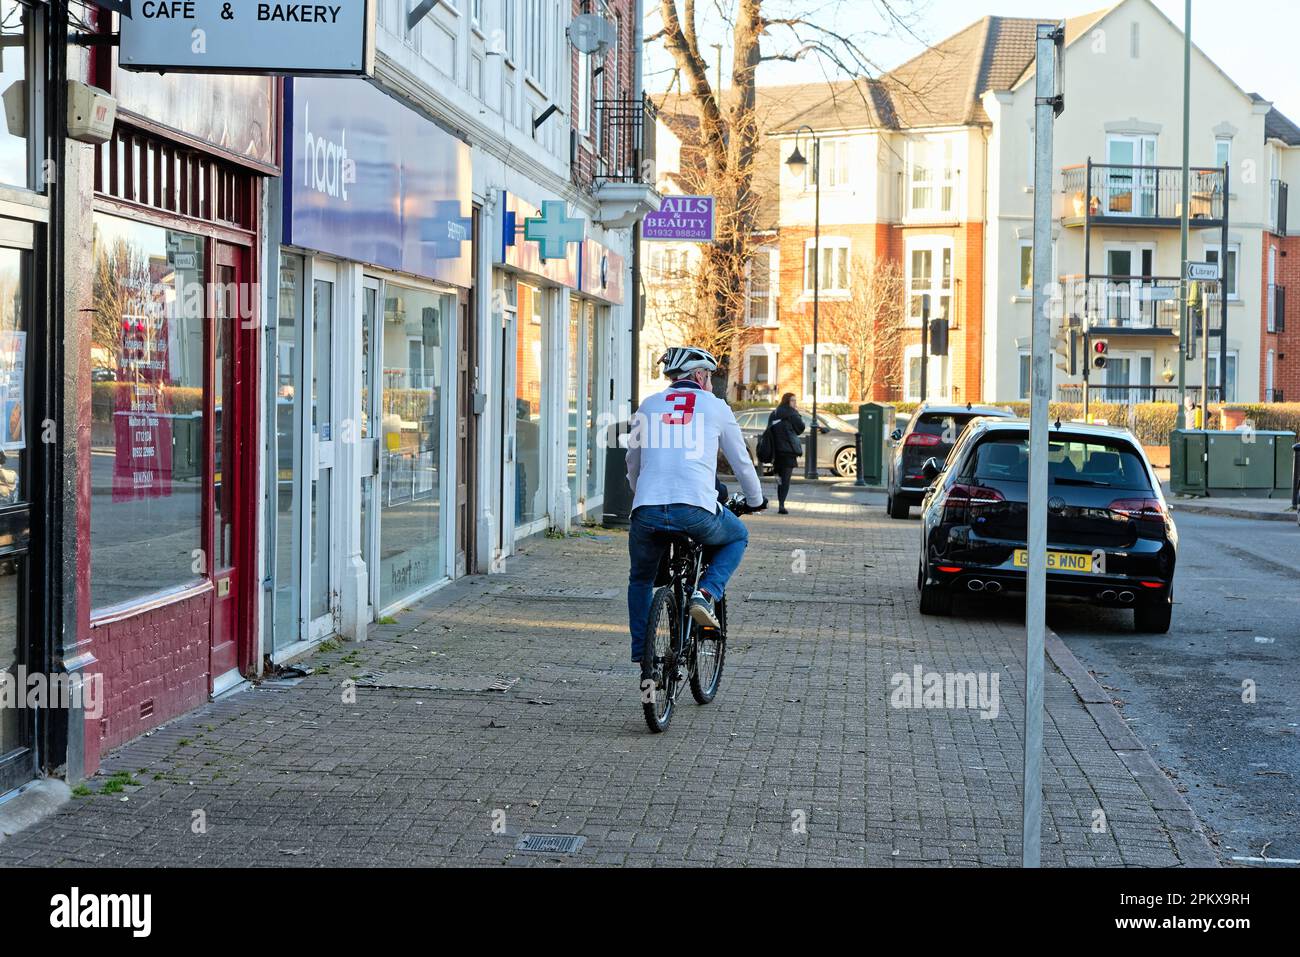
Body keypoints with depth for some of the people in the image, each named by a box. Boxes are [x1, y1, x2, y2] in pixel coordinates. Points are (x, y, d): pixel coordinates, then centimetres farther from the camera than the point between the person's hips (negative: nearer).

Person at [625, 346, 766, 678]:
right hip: (696, 510, -2)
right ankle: (706, 594, 6)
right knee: (737, 537, 30)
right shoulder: (715, 407, 13)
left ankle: (644, 660, 21)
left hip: (647, 511, 2)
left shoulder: (648, 406, 20)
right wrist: (756, 500, 38)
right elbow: (741, 462, 20)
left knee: (641, 581, 27)